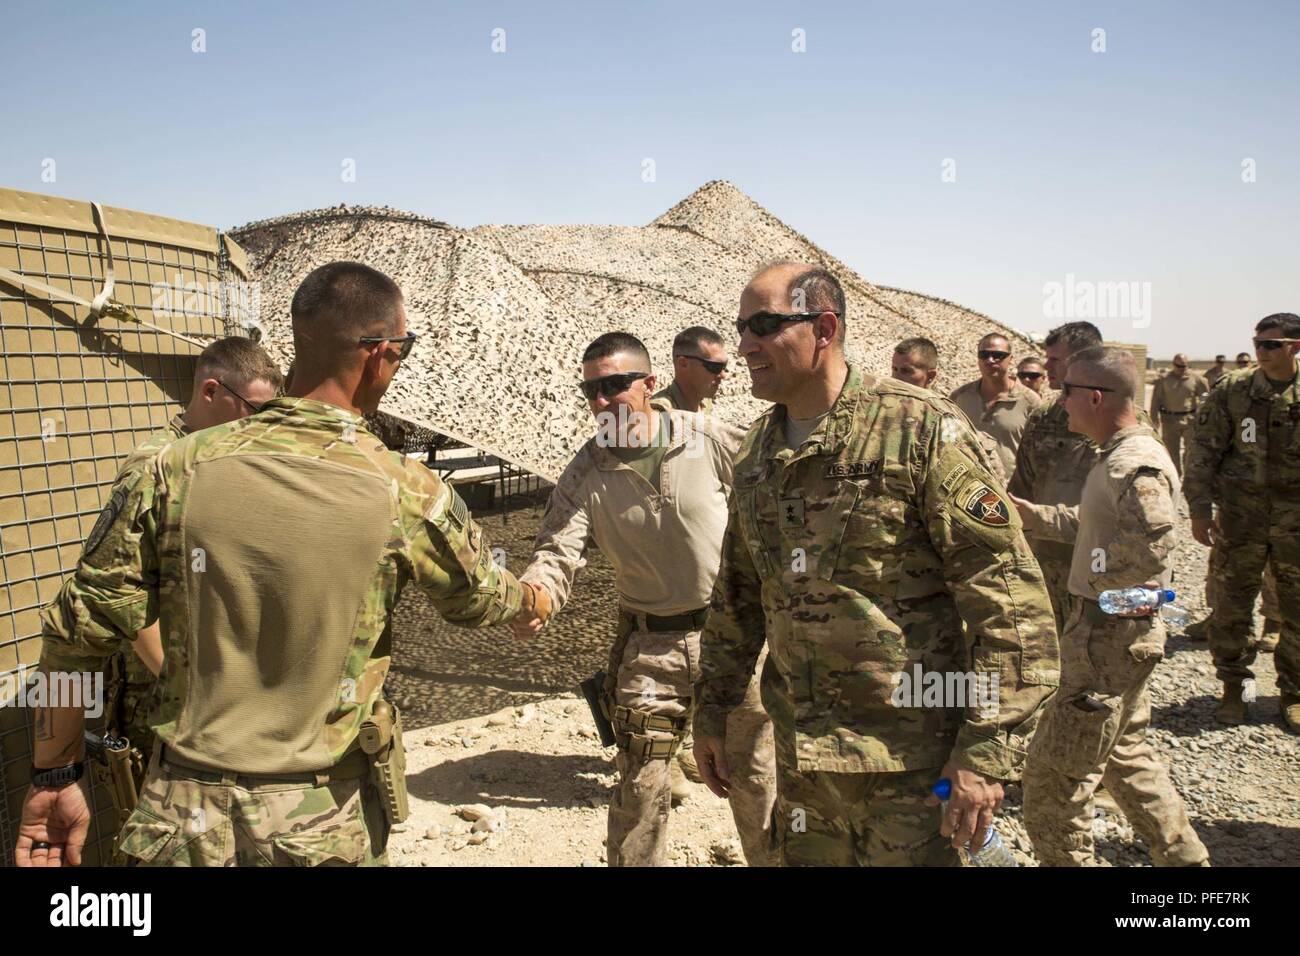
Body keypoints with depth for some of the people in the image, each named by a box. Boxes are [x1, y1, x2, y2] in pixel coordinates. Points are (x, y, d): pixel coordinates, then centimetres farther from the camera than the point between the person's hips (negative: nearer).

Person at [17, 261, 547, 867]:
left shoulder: (180, 468, -11)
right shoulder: (403, 493, -13)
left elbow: (76, 631, -5)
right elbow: (479, 597, 5)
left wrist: (55, 773, 9)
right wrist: (530, 600, 28)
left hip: (184, 818, 1)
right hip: (324, 822, 0)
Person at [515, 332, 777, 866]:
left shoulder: (712, 440, -12)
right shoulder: (584, 477, -10)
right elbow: (557, 553, -18)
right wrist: (531, 594, -41)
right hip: (650, 646, 0)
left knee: (756, 772, 17)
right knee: (641, 787, 5)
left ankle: (771, 856, 41)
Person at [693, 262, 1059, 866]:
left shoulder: (920, 430, -14)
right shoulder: (758, 452, 6)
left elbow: (1009, 592, -16)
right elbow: (736, 596, 15)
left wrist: (987, 752, -19)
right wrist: (712, 711, 15)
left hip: (908, 756, -6)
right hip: (800, 752, 6)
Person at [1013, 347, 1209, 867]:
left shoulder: (1135, 464, -22)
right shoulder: (1118, 456, 10)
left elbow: (1152, 543, -35)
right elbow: (1090, 523, 20)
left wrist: (1100, 577, -20)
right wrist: (1029, 512, 11)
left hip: (1110, 633, -11)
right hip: (1111, 629, 11)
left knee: (1056, 767, 0)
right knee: (1124, 753, 25)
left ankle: (1064, 858, 16)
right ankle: (1182, 853, 39)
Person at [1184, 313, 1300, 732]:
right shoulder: (1232, 390, -5)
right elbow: (1203, 452, -3)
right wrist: (1200, 509, -7)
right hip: (1241, 517, -1)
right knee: (1231, 607, 6)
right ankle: (1235, 686, 24)